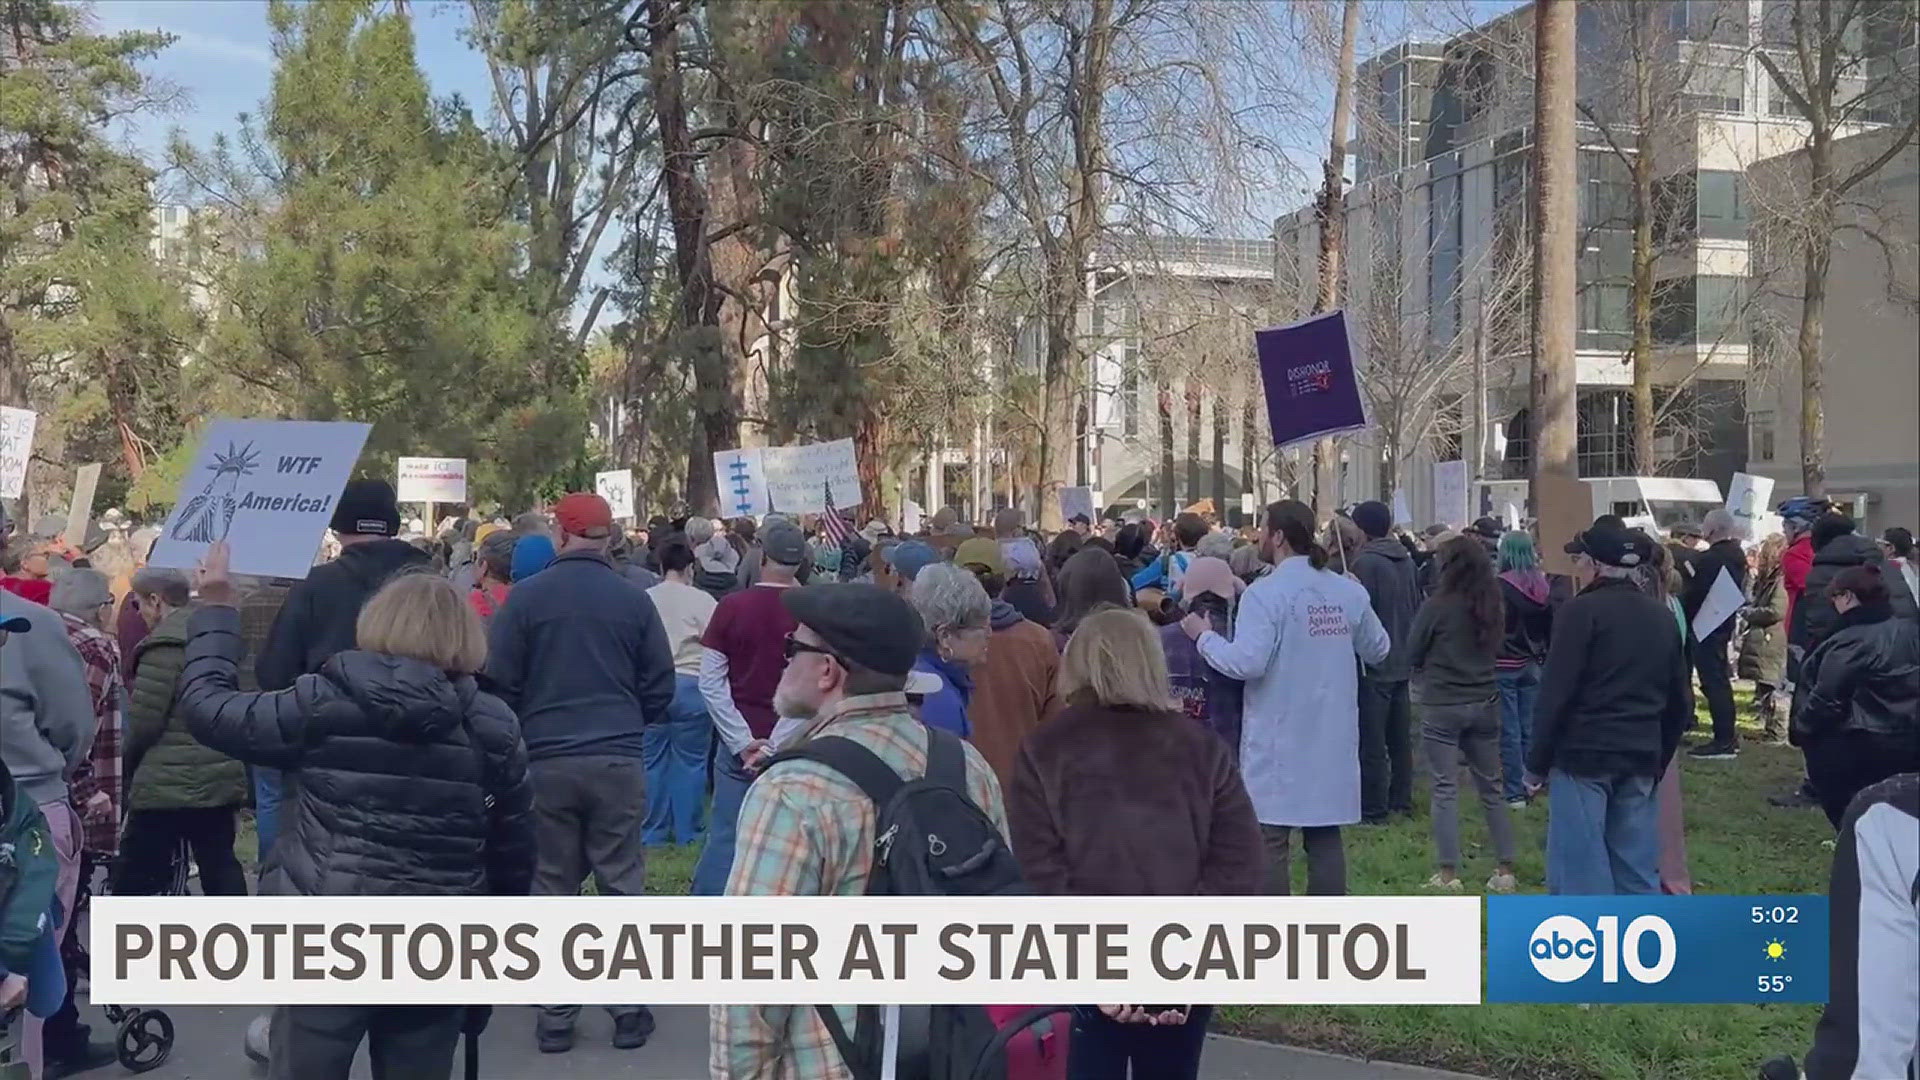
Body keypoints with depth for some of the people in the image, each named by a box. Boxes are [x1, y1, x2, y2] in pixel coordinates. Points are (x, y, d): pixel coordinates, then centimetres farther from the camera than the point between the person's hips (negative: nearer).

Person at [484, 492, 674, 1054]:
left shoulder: (525, 596, -5)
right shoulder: (634, 599, -2)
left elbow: (499, 683, -2)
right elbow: (660, 687, 4)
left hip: (546, 761, 0)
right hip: (619, 760, 0)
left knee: (553, 889, 9)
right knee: (622, 885, 8)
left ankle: (556, 1016, 13)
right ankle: (629, 1010, 12)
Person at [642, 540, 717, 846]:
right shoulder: (701, 600, -7)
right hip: (691, 683, -3)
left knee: (653, 760, 11)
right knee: (690, 761, 6)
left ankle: (655, 831, 16)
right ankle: (688, 831, 11)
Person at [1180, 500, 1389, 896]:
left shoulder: (1265, 593, -15)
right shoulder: (1350, 592, 4)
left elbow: (1246, 662, -23)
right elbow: (1377, 649, 15)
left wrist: (1204, 636, -8)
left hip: (1280, 739, -6)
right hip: (1332, 739, 6)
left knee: (1270, 841, 1)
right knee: (1325, 836, 12)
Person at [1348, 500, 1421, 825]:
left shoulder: (1365, 562, -16)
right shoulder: (1406, 560, 7)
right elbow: (1418, 607, 14)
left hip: (1374, 665, -8)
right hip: (1402, 663, 8)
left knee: (1371, 743, -2)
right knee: (1400, 738, 15)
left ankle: (1373, 809, 1)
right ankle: (1401, 801, 23)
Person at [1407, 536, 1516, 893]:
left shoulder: (1437, 605, -13)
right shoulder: (1494, 606, 2)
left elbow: (1412, 653, -2)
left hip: (1442, 704, -5)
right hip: (1485, 703, 5)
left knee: (1444, 788, 0)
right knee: (1491, 787, 12)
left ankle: (1448, 873, 1)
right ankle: (1505, 869, 15)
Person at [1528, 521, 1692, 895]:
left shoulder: (1580, 611, -8)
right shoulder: (1662, 616, 13)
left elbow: (1556, 694, -12)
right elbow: (1680, 702, 17)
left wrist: (1537, 763, -5)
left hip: (1583, 755, -6)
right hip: (1640, 761, 7)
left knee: (1580, 870, -3)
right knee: (1637, 871, 10)